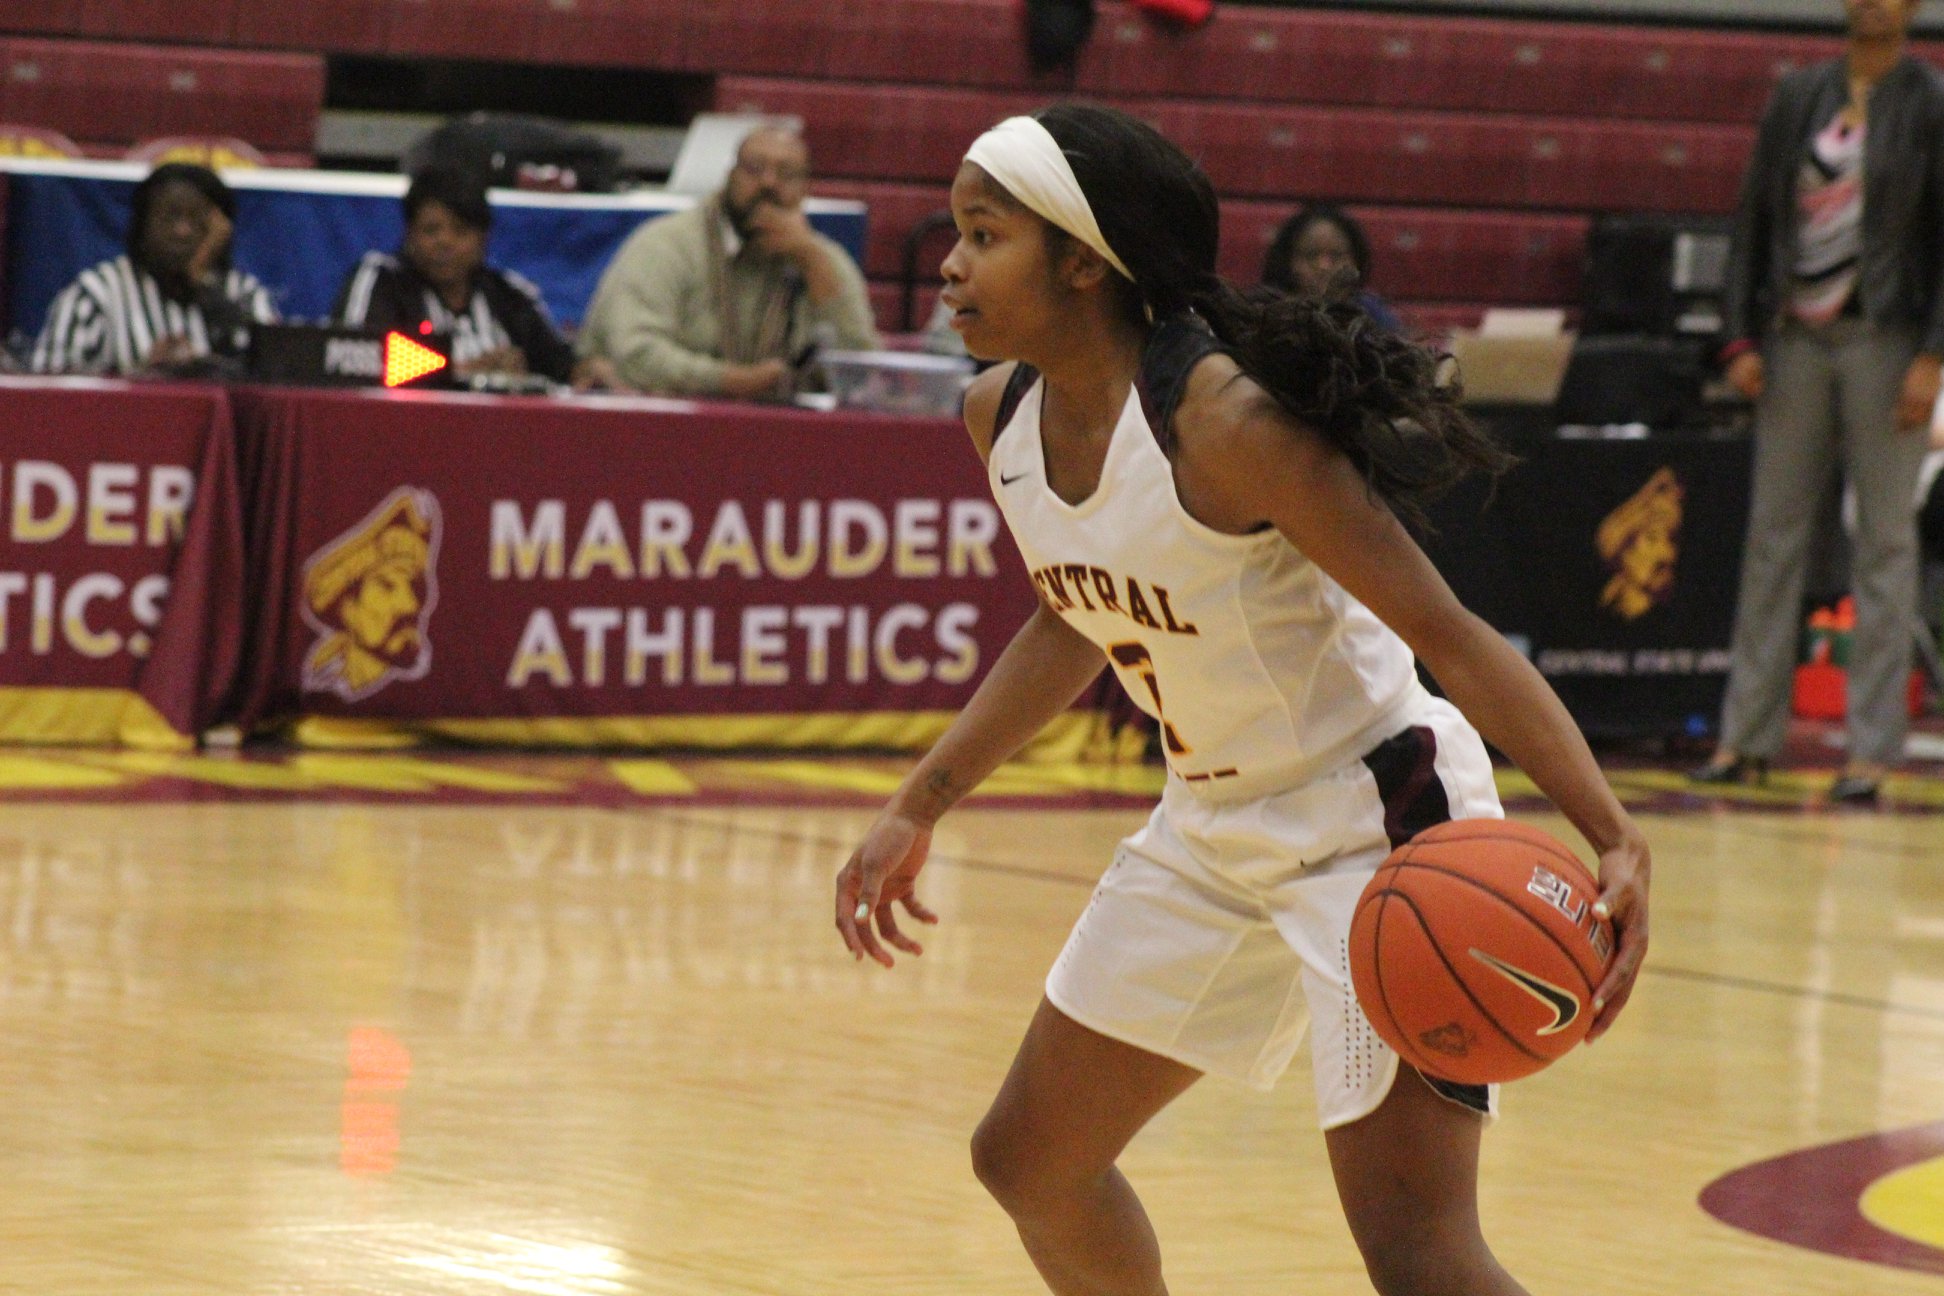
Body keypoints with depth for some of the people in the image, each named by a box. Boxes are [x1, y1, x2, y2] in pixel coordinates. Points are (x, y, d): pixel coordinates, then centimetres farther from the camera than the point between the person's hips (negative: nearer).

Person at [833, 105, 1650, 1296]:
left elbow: (1450, 635, -25)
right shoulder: (1003, 414, -3)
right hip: (1215, 829, 9)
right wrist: (922, 807, 19)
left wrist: (1616, 843, -35)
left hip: (1378, 824, -9)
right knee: (1030, 1161, 17)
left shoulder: (1222, 423, -27)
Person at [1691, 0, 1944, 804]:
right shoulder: (1798, 98, 9)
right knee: (1773, 534, 6)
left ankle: (1872, 746, 1)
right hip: (1797, 337, 4)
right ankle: (1748, 736, 12)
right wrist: (1742, 337, 3)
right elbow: (1754, 218, 11)